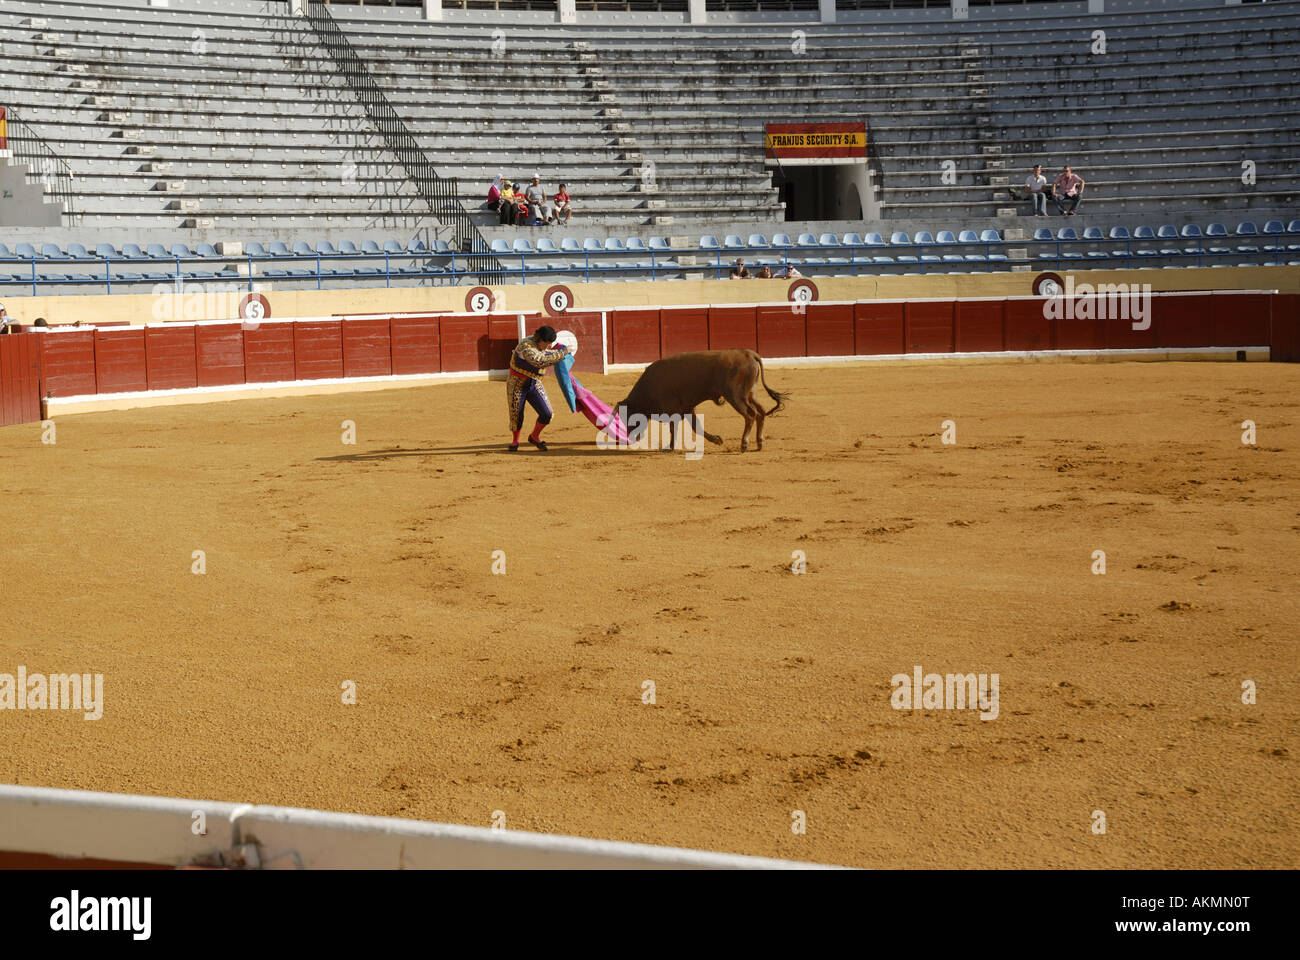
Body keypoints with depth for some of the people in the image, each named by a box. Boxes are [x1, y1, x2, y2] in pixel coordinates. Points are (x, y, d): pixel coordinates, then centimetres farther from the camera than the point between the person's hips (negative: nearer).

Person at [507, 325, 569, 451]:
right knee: (516, 417, 4)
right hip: (517, 384, -6)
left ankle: (534, 437, 18)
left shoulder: (542, 346, -4)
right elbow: (540, 361, -45)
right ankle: (515, 441, 33)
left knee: (547, 413, -7)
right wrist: (560, 354, -40)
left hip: (534, 384, 6)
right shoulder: (527, 347, -30)